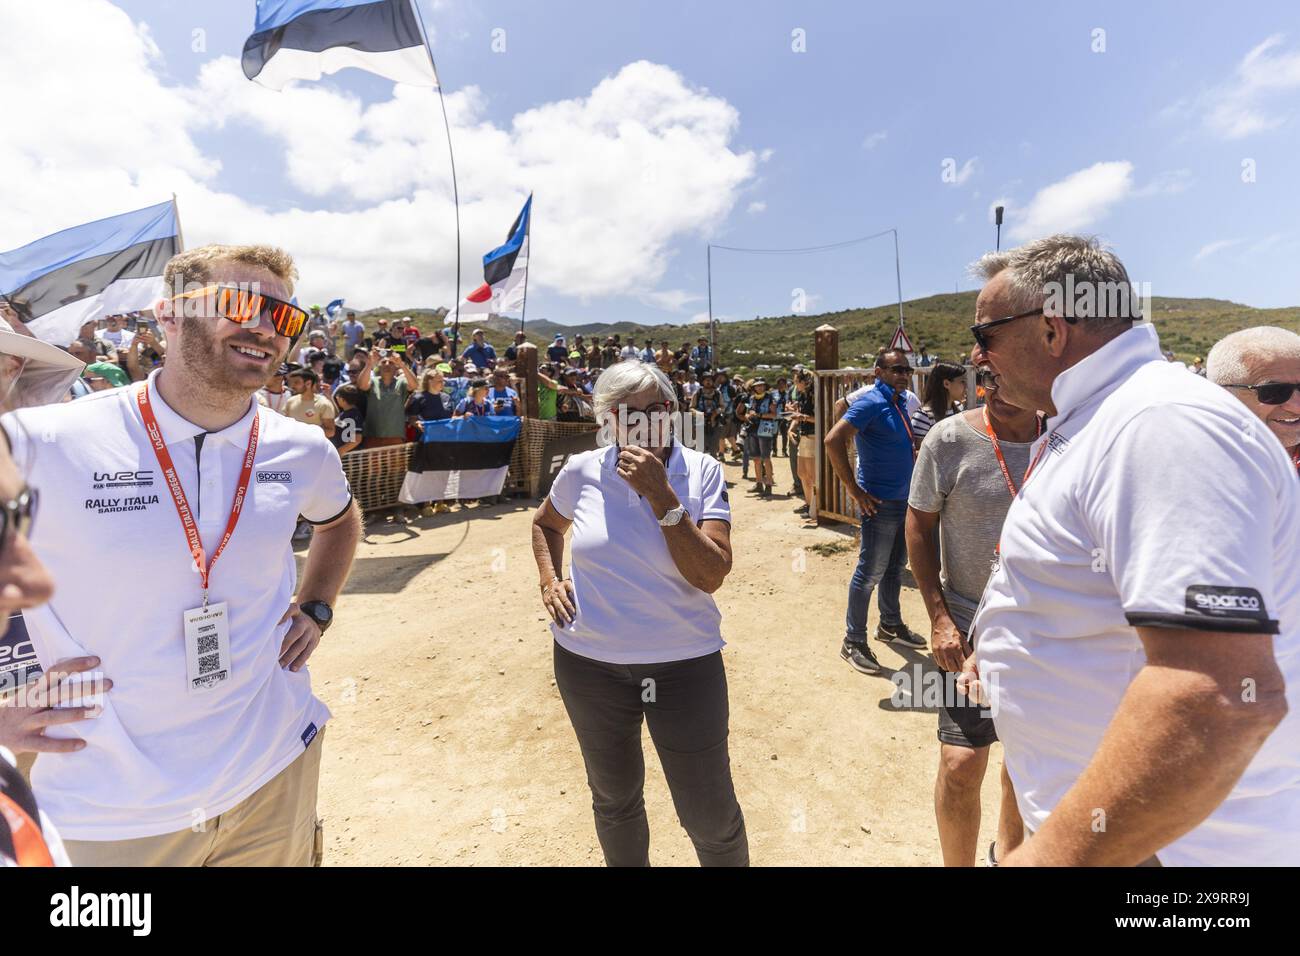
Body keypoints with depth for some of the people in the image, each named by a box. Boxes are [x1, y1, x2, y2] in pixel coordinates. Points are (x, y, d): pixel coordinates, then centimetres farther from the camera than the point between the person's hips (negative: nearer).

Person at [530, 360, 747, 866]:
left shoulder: (702, 472, -11)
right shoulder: (582, 471, -6)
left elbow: (711, 576, -20)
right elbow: (545, 525, 15)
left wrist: (661, 494, -25)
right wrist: (549, 581, -1)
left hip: (685, 664, -2)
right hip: (589, 663, 2)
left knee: (712, 819, 9)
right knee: (614, 800, 24)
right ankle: (627, 860, 53)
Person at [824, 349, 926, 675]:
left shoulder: (899, 403, 12)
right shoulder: (871, 403, -16)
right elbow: (833, 440, -28)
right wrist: (855, 491, -24)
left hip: (903, 500, 9)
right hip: (881, 502, -9)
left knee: (894, 568, 21)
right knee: (869, 573, -2)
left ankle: (890, 625, 38)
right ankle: (853, 642, 10)